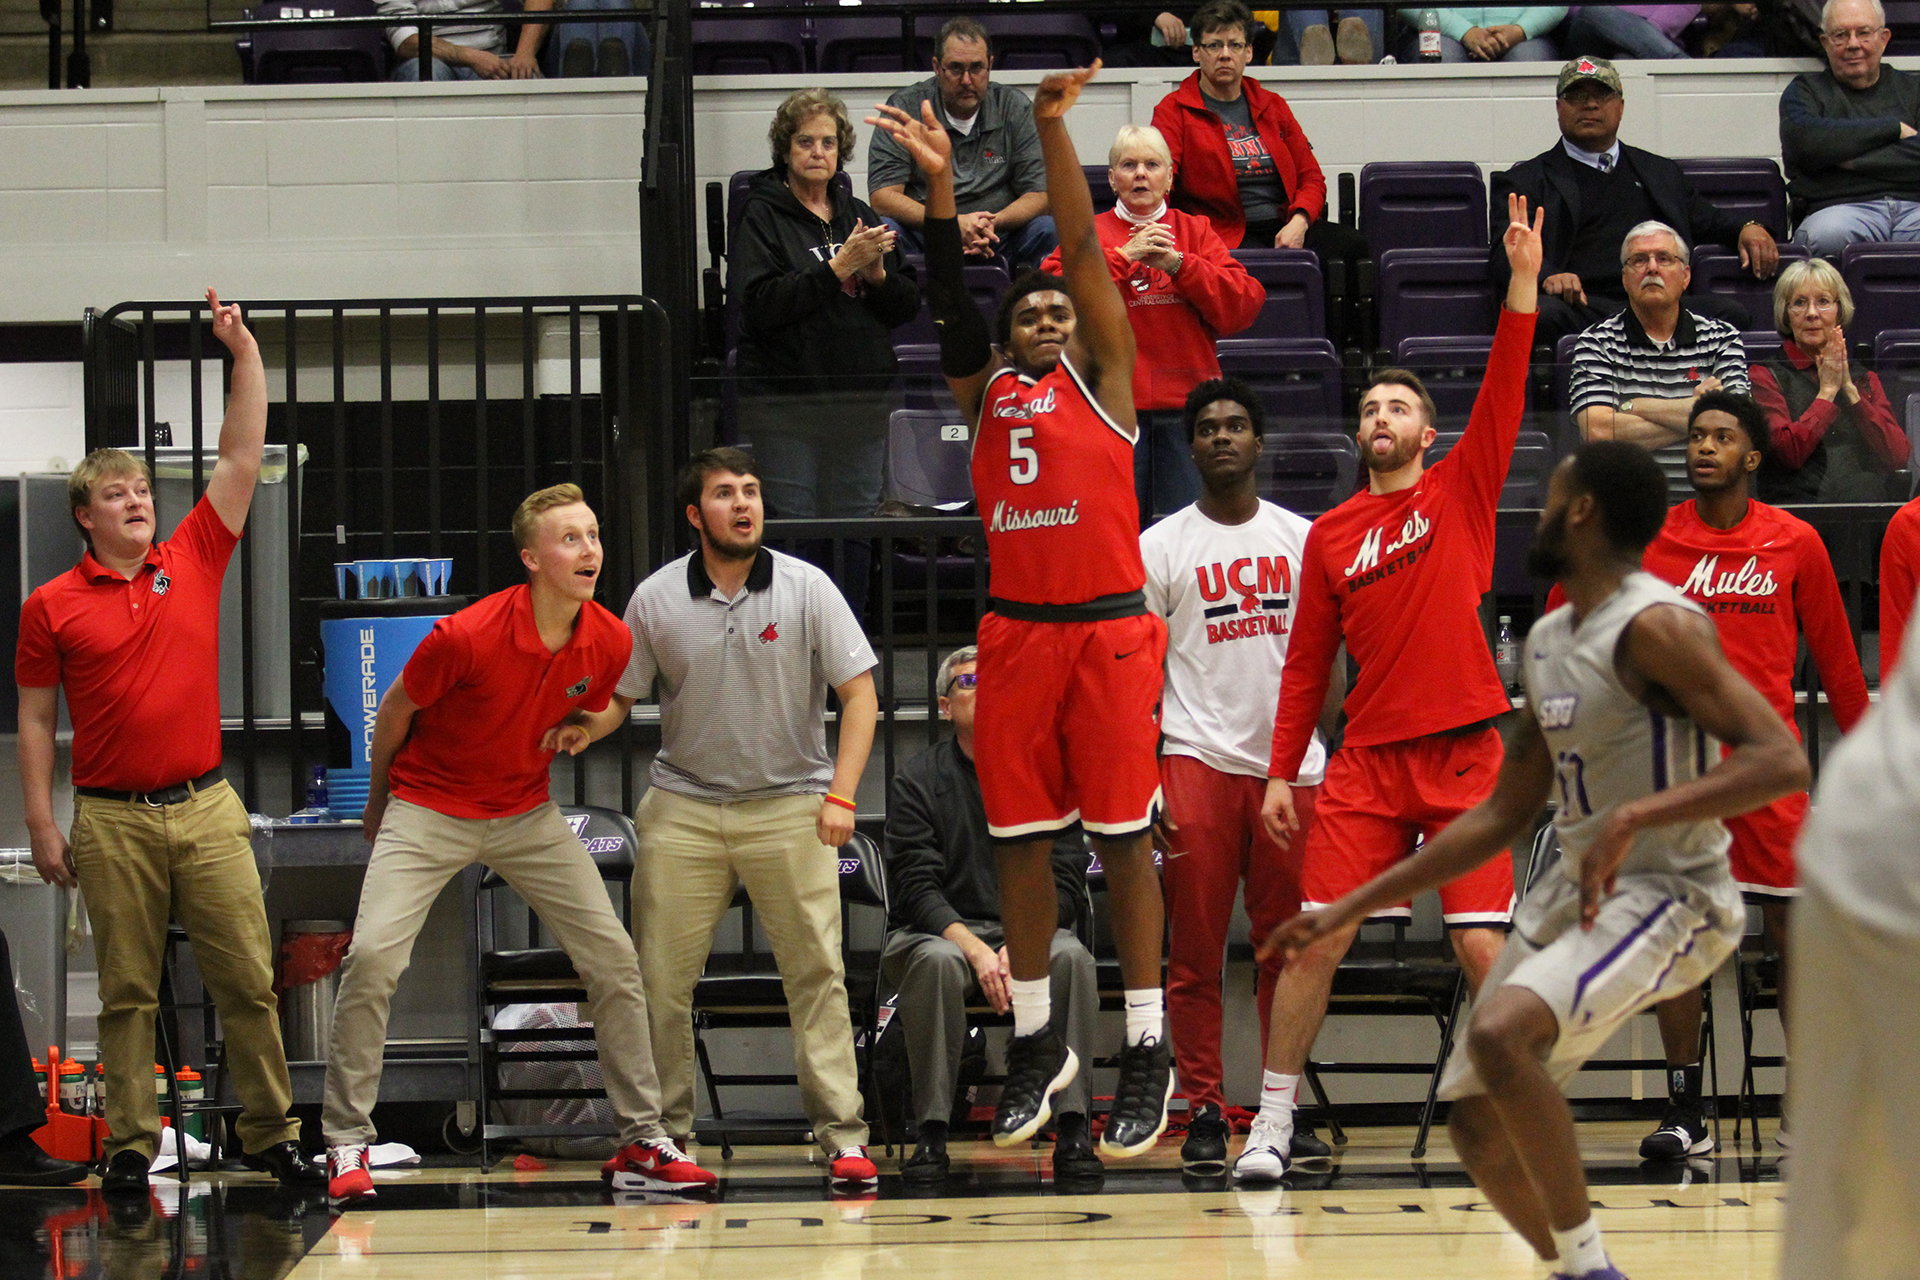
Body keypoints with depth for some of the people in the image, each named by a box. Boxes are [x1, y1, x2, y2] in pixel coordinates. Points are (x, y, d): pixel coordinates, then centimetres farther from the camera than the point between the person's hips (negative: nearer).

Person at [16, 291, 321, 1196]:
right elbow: (36, 719, 5)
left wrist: (244, 351, -1)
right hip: (112, 821, -2)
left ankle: (271, 1134, 7)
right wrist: (40, 824, -1)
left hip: (205, 808, 2)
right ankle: (130, 1145, 9)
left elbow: (241, 457, 5)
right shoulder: (53, 607, 2)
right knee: (128, 992, 3)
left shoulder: (194, 562, 8)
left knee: (247, 980, 0)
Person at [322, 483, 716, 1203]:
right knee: (373, 957, -19)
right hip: (427, 812, -4)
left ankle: (641, 1143, 8)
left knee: (613, 957, -2)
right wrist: (378, 806, 7)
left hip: (527, 814, 4)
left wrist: (580, 728, -6)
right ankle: (346, 1144, -7)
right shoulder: (465, 636, -25)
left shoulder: (610, 643, -10)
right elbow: (395, 711, -6)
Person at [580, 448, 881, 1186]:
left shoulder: (806, 589, -2)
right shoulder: (655, 599, 2)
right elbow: (618, 698, 10)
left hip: (790, 805, -1)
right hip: (683, 806, 1)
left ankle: (842, 1134, -3)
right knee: (659, 977, -2)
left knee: (817, 971, -7)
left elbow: (859, 692, -1)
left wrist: (841, 794, -11)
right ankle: (661, 1131, 10)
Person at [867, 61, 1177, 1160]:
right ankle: (1038, 1042, 16)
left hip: (1110, 626, -4)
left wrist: (1053, 128, -9)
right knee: (1022, 841, 6)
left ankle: (1148, 1051, 1)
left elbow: (1084, 249, -1)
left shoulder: (1103, 374, 7)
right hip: (1016, 629, 4)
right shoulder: (988, 392, 16)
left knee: (1123, 838, -3)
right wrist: (941, 182, -5)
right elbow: (949, 298, 6)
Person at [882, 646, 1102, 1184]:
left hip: (1028, 935, 2)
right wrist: (974, 949, -23)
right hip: (939, 932, -2)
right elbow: (918, 887, -7)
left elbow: (1062, 882, 0)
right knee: (936, 961, -37)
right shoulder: (917, 780, 2)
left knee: (1071, 955, -31)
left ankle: (1072, 1129, -31)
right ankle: (930, 1133, -31)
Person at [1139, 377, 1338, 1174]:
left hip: (1292, 764, 2)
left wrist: (1328, 757, 3)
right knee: (1195, 953, -2)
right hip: (1198, 758, -2)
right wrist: (1140, 779, -7)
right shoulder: (1161, 547, 4)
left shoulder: (1303, 539, 11)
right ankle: (1204, 1113, 2)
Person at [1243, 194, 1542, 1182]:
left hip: (1464, 756, -2)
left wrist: (1523, 277, -15)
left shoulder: (1460, 491, 6)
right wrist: (1281, 773, 8)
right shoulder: (1330, 535, 11)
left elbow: (1504, 391, -6)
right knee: (1316, 939, -5)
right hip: (1368, 759, 2)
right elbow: (1307, 664, 14)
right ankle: (1273, 1120, 3)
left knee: (1484, 951, -5)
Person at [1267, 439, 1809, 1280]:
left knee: (1500, 1032, -31)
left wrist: (1635, 817, -36)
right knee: (1477, 1123, 8)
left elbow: (1782, 763, -26)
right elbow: (1502, 818, 20)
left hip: (1668, 895, -9)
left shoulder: (1656, 627, -16)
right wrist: (1349, 911, 18)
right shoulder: (1548, 642, 12)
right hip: (1576, 890, 9)